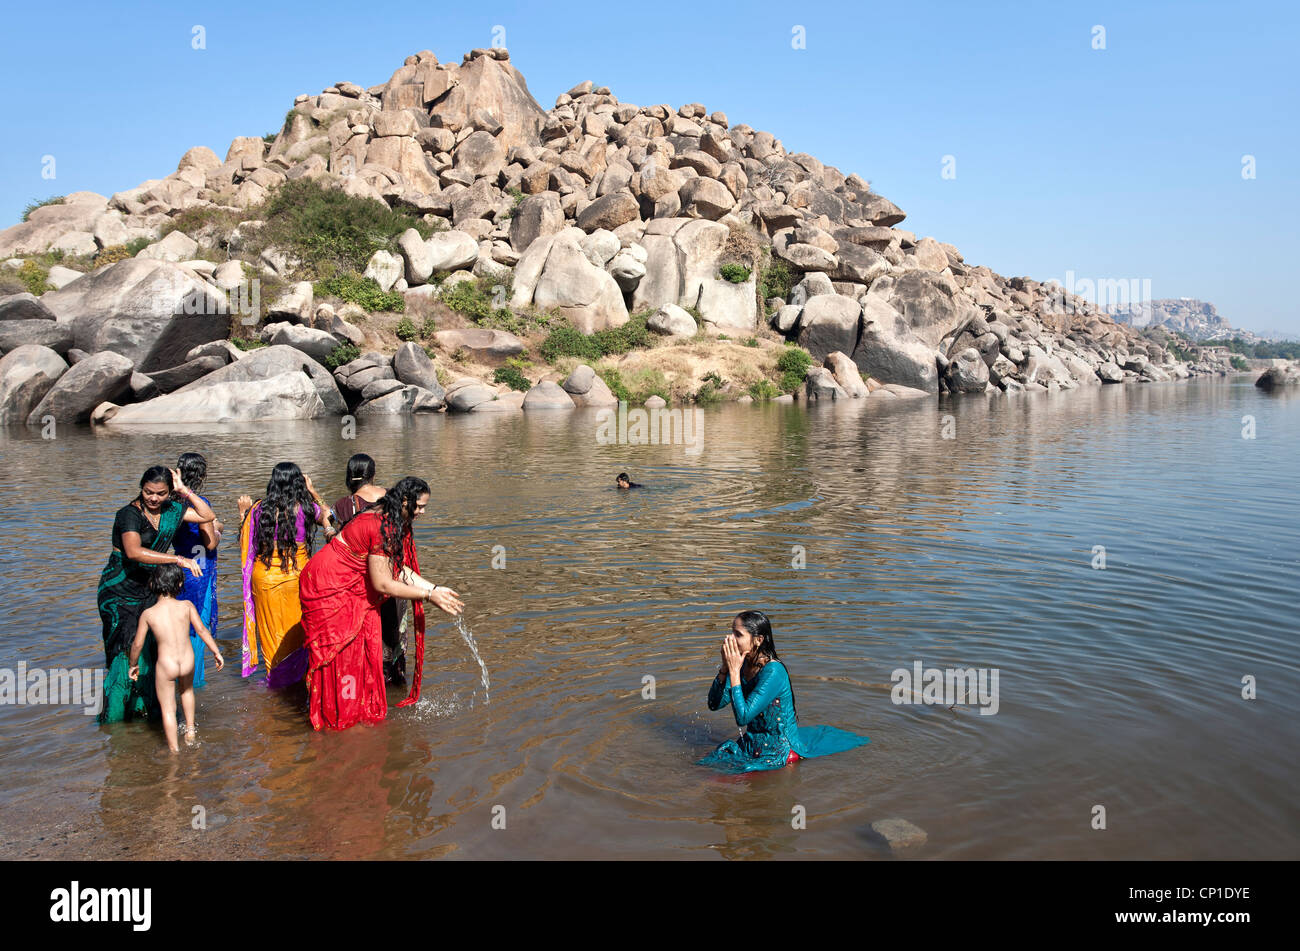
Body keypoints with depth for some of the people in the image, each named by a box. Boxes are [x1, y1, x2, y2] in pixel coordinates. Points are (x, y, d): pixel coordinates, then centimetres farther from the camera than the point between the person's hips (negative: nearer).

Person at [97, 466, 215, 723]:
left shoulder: (170, 510, 2)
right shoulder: (129, 514, -19)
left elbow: (208, 516, 7)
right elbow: (134, 552, -35)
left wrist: (184, 490, -4)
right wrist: (179, 559, -39)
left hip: (150, 589, 6)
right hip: (121, 590, -6)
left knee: (152, 649, 2)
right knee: (127, 651, -3)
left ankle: (146, 706, 16)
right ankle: (114, 713, 12)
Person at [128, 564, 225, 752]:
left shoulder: (148, 614, -7)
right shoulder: (187, 606, -7)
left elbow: (137, 644, -1)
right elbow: (201, 630, -10)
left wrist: (133, 664, 16)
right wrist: (217, 652, -1)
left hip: (165, 666, -2)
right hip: (188, 662, 2)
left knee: (167, 708, 14)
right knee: (187, 690, 34)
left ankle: (174, 748, 20)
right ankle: (190, 729, 42)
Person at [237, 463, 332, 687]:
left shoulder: (259, 510, -8)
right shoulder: (306, 508, -9)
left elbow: (245, 546, 5)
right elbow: (326, 516, 16)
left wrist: (243, 513, 15)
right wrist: (312, 491, 24)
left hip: (264, 577, 1)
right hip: (297, 576, 0)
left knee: (272, 628, 14)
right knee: (298, 627, 15)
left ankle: (276, 677, 25)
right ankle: (298, 675, 24)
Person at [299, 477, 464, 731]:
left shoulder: (394, 523, 0)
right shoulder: (381, 528, -30)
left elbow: (399, 569, 2)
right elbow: (382, 584, -27)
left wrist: (435, 588, -7)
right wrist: (429, 595, -22)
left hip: (355, 592, 9)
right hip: (328, 587, -9)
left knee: (365, 648, 9)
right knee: (339, 652, -2)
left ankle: (361, 709, 19)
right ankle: (333, 714, 12)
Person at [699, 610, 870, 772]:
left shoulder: (773, 671, -27)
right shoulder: (744, 663, -3)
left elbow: (743, 717, -32)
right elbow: (715, 704, 0)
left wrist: (734, 671, -29)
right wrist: (725, 667, -12)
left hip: (775, 754, -8)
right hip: (750, 746, 8)